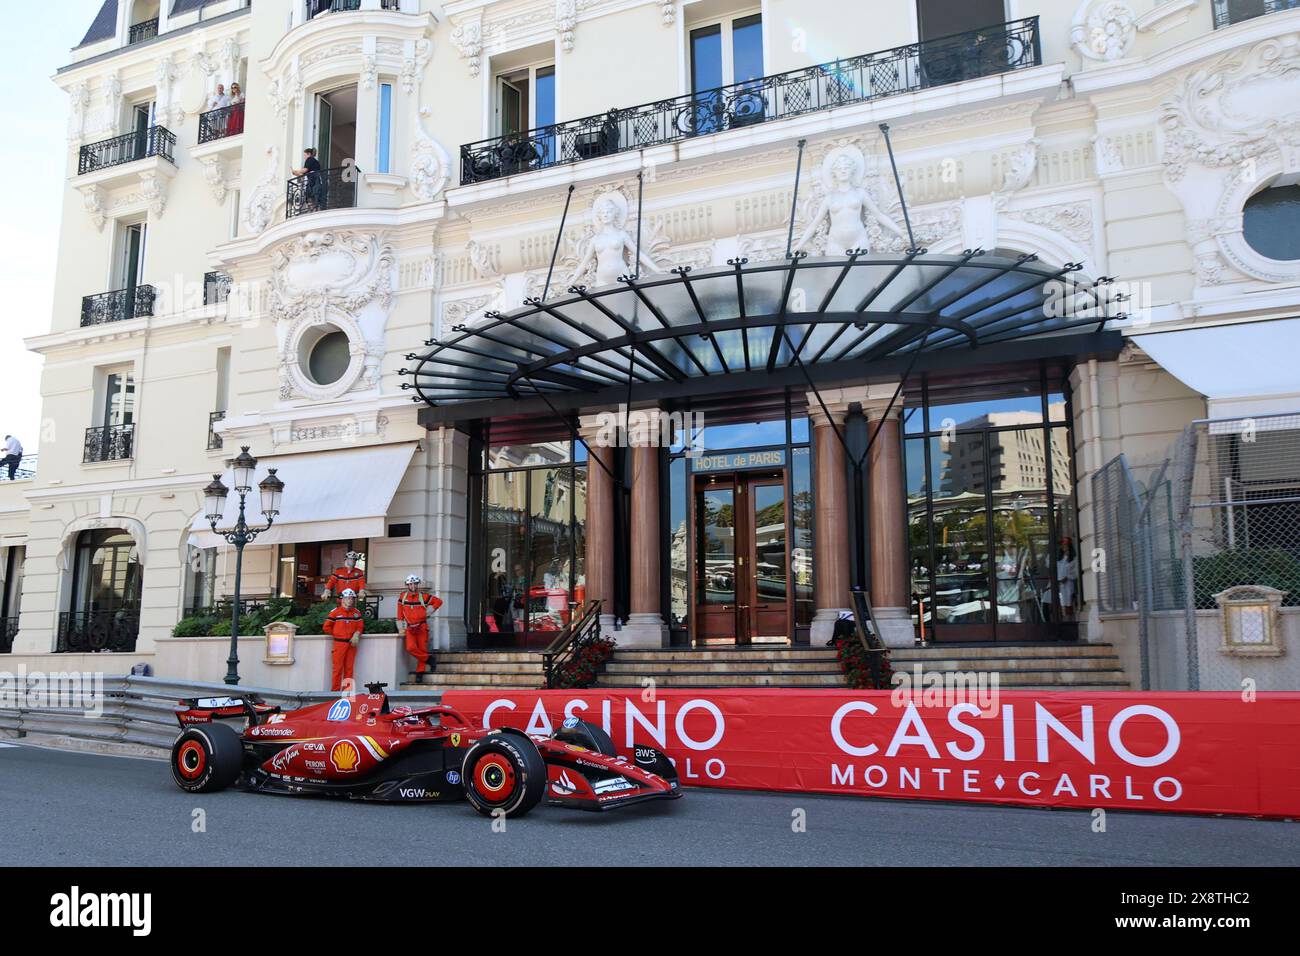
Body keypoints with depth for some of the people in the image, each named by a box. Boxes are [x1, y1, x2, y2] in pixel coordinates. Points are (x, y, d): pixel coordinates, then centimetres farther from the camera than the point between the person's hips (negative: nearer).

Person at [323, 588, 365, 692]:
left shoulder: (357, 612, 8)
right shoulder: (335, 612, -2)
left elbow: (360, 626, 7)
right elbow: (326, 627, 0)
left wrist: (356, 635, -11)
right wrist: (337, 634, 1)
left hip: (351, 644, 3)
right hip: (339, 643, -3)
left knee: (349, 668, 7)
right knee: (337, 668, -2)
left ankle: (347, 690, 13)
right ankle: (335, 690, 2)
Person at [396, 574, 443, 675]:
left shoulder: (423, 596, -2)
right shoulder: (402, 596, 3)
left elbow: (438, 601, 9)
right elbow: (400, 614, 7)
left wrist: (428, 612, 3)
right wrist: (401, 629, 4)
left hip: (422, 627, -1)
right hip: (409, 628, 1)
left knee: (422, 649, 0)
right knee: (410, 648, -18)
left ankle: (420, 671, 12)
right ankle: (428, 659, 0)